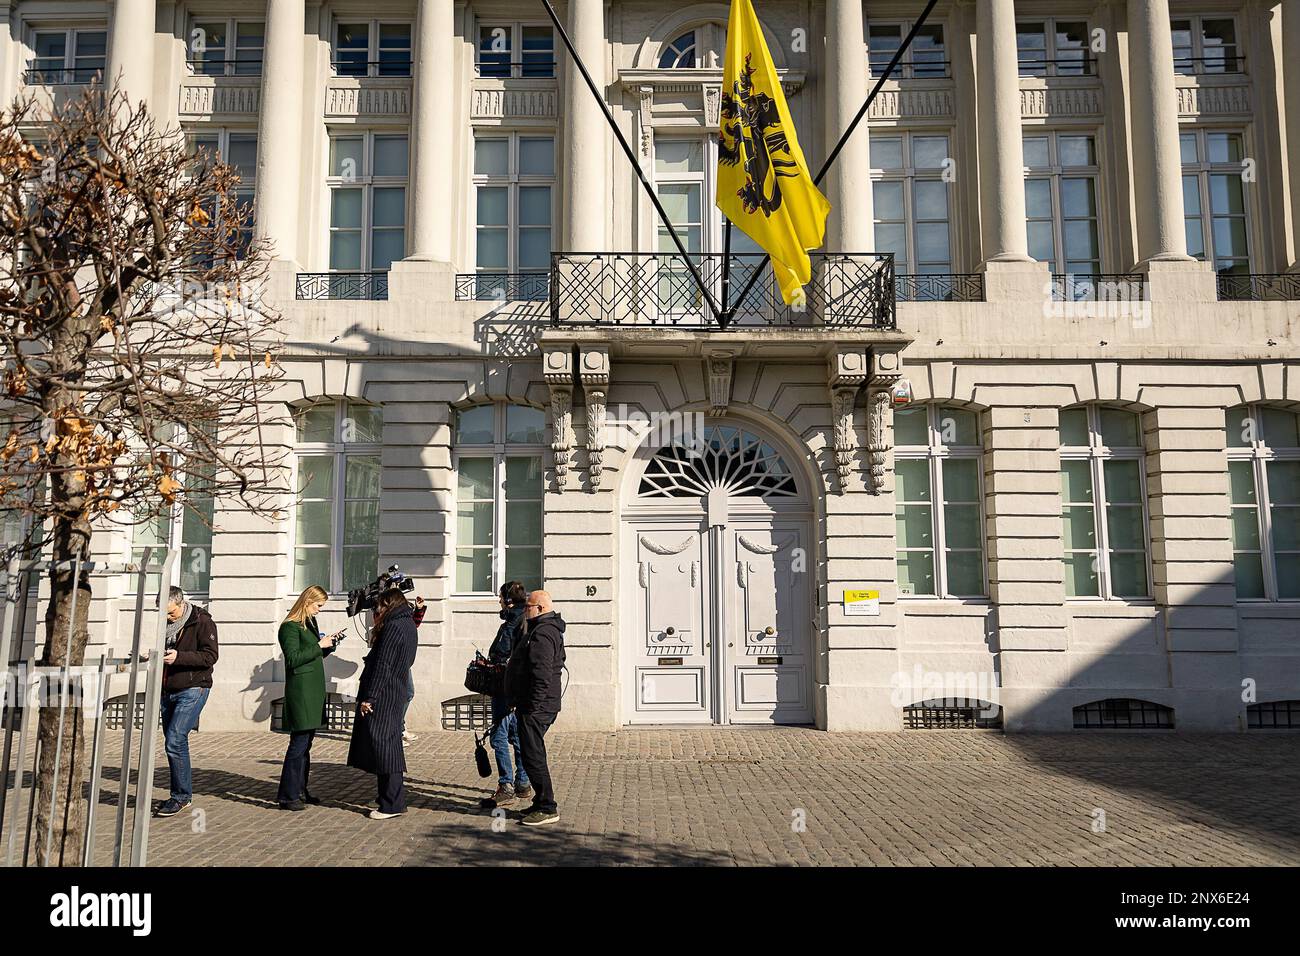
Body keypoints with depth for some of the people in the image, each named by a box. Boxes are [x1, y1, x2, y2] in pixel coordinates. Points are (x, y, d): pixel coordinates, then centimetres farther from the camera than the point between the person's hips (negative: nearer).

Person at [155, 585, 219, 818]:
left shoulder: (202, 622, -10)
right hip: (168, 691, 8)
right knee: (174, 744, 11)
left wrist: (179, 657, -26)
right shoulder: (165, 624, 11)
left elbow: (210, 656, -16)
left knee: (174, 742, -15)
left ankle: (181, 796, -4)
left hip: (193, 689, -8)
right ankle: (181, 795, 21)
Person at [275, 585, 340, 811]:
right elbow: (293, 659, -18)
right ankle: (287, 796, -3)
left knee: (306, 742, 12)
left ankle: (300, 790, 19)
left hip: (314, 689, 9)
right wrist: (319, 646, -16)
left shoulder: (311, 623, 17)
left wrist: (330, 644, 8)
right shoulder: (290, 627, -10)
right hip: (300, 691, -9)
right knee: (299, 743, -8)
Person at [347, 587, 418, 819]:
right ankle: (395, 800, 20)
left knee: (382, 746, -4)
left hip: (382, 697, -10)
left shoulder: (393, 627, -14)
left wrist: (369, 697, -18)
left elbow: (382, 666, -19)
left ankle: (392, 804, 1)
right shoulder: (408, 625, 15)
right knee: (390, 746, 14)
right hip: (396, 695, 10)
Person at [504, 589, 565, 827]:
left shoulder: (542, 633, -18)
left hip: (536, 707, -11)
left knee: (533, 756, -7)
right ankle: (542, 802, 24)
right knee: (532, 754, 17)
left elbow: (542, 675, -25)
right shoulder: (548, 629, 18)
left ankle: (547, 809, -3)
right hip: (534, 705, 11)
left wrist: (533, 707, -24)